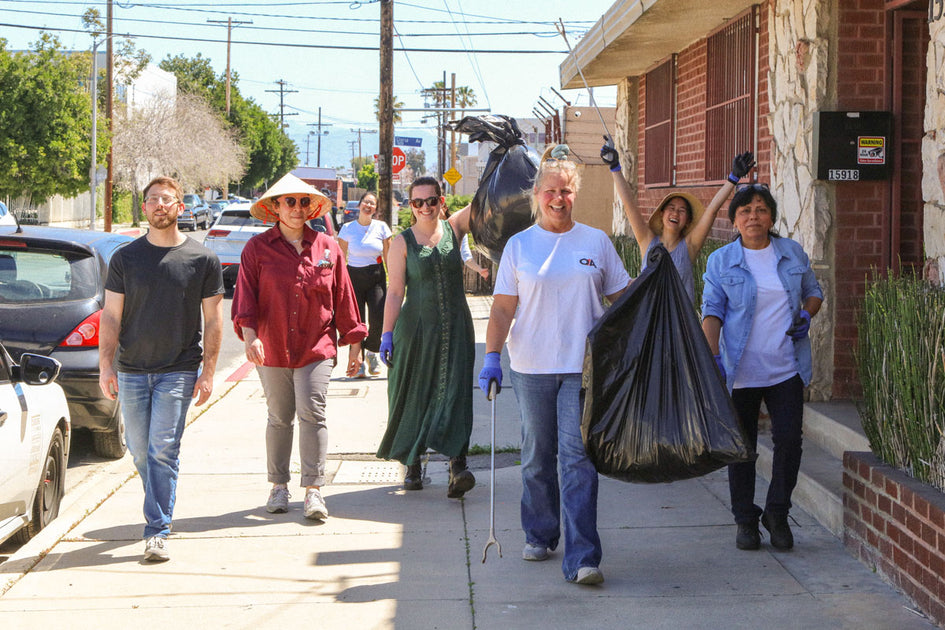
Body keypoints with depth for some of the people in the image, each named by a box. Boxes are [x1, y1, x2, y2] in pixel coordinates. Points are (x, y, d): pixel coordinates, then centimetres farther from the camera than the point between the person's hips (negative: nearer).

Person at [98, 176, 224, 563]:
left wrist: (208, 371, -3)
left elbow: (213, 320, 3)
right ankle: (159, 511, 30)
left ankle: (157, 531, -6)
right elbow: (111, 315, 6)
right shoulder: (125, 258, 5)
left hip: (178, 371, -3)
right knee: (140, 451, 9)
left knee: (163, 451, -9)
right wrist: (105, 365, -4)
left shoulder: (202, 260, 0)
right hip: (131, 370, 3)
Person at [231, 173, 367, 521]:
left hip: (317, 348, 0)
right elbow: (245, 296, -3)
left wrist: (354, 345, 10)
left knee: (312, 413, -10)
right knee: (279, 417, 9)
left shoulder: (327, 247, 5)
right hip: (272, 349, 0)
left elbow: (343, 297, 9)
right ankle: (279, 486, 22)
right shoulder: (257, 248, 1)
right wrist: (250, 336, -18)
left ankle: (314, 489, -7)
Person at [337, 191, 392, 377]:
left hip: (376, 277, 0)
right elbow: (340, 258, 5)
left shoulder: (382, 228, 3)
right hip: (354, 277, 0)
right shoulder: (347, 229, 1)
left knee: (378, 319, -12)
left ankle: (371, 352, 14)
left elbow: (388, 257, 5)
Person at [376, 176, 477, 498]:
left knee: (454, 391, -9)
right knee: (415, 395, 6)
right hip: (417, 326, -1)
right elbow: (394, 292, -1)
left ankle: (457, 466, -19)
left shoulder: (454, 228, 6)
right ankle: (413, 465, 20)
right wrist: (387, 333, -7)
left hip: (456, 327, 1)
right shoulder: (402, 242, 2)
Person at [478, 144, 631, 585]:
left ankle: (581, 558, -12)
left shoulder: (596, 242, 7)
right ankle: (539, 536, 30)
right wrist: (491, 356, -8)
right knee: (537, 454, 11)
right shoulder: (519, 245, 6)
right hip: (532, 366, 1)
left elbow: (622, 297, 12)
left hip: (584, 366, -1)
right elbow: (503, 307, 3)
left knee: (578, 456, -9)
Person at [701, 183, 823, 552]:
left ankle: (777, 514, 15)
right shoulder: (721, 261, 0)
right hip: (741, 370, -1)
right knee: (741, 446, 4)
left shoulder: (792, 253, 7)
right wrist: (712, 356, -19)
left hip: (787, 368, 2)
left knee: (789, 439, -4)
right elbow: (712, 312, -5)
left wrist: (806, 316, -1)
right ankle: (745, 521, 17)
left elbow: (813, 292, 20)